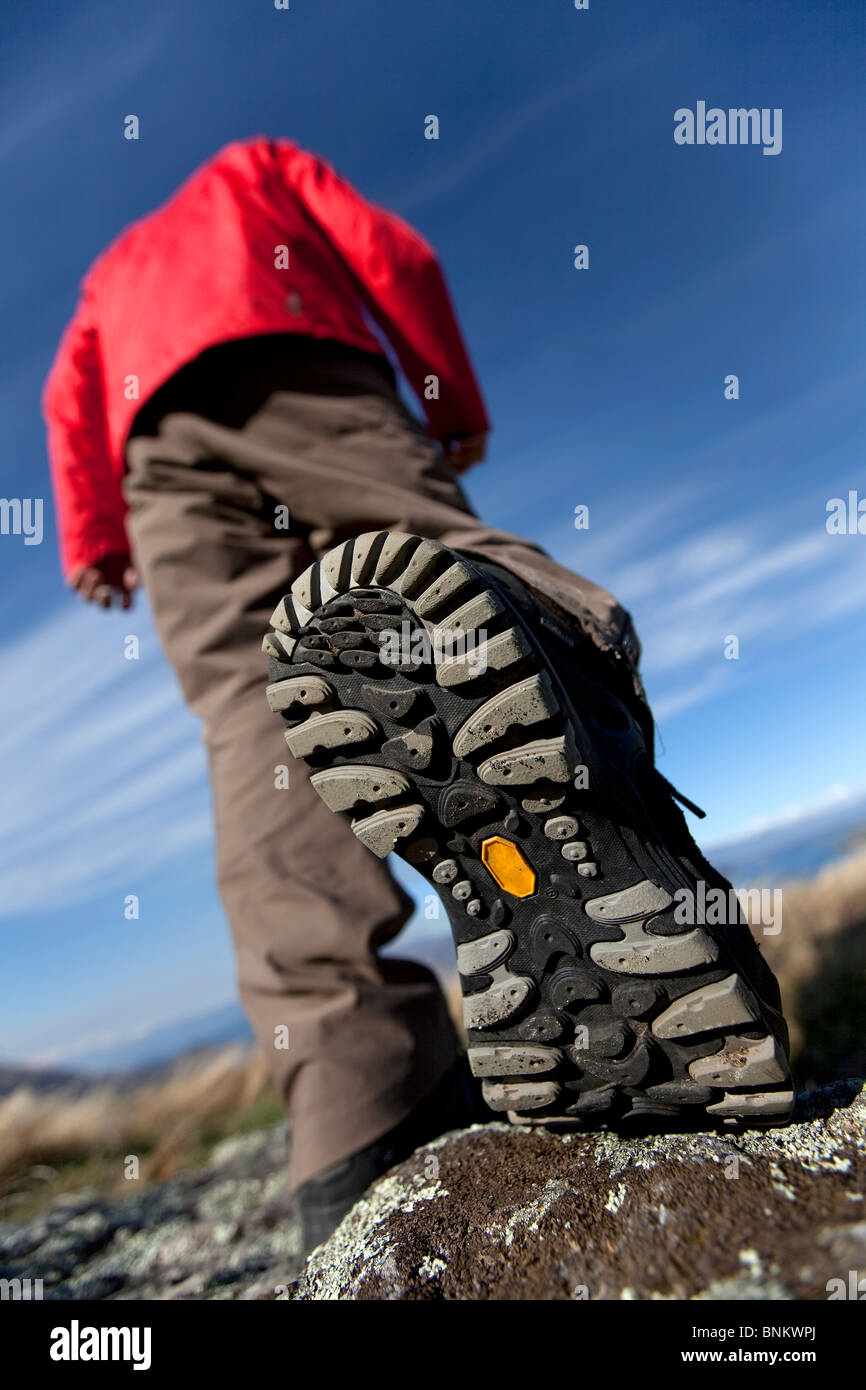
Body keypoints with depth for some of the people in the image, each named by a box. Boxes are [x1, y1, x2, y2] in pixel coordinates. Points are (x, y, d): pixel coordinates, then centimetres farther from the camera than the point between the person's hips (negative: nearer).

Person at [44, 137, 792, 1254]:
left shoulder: (114, 264, 47)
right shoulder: (258, 165, 38)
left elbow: (73, 395, 28)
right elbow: (395, 258, 19)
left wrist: (92, 540, 21)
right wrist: (457, 407, 22)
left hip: (161, 444, 3)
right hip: (302, 371, -2)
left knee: (252, 711, -16)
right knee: (437, 554, -22)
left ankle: (361, 1089, -37)